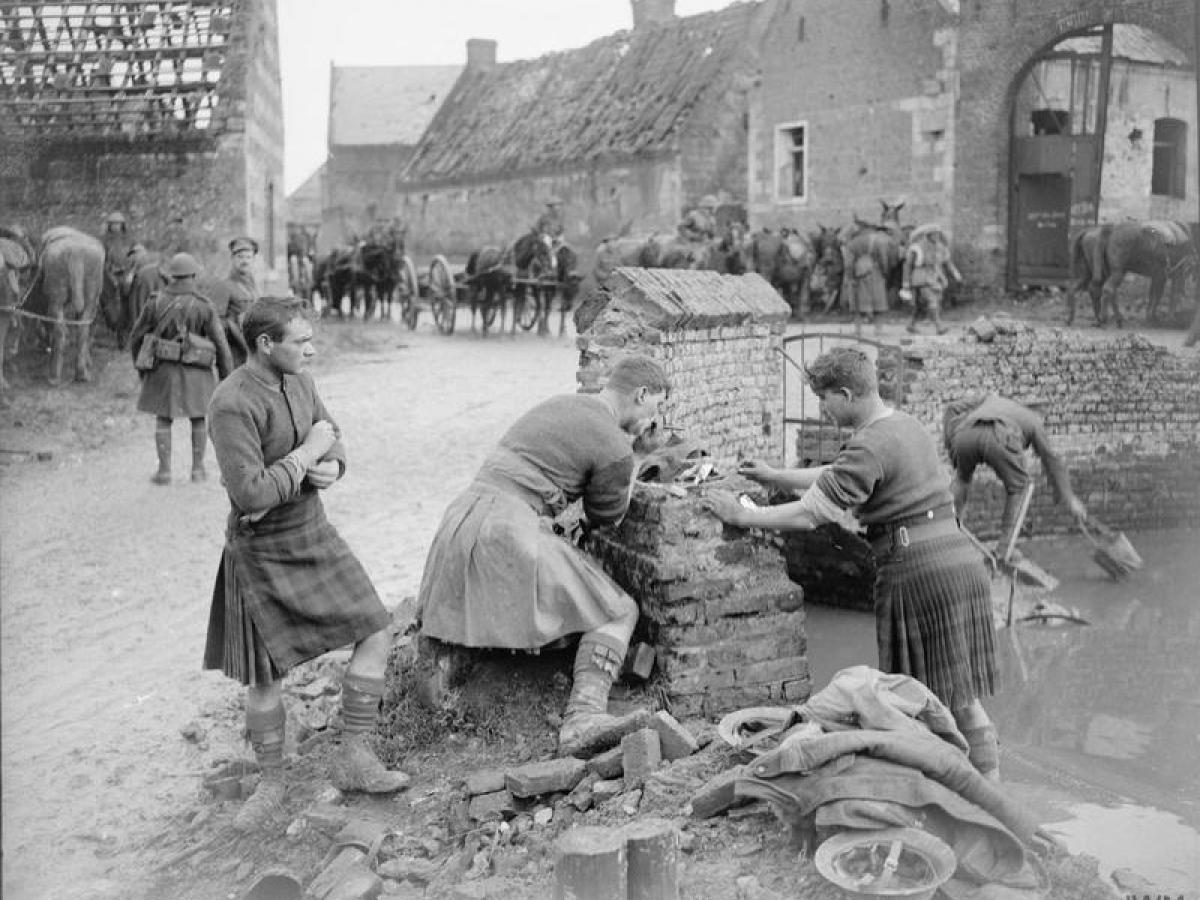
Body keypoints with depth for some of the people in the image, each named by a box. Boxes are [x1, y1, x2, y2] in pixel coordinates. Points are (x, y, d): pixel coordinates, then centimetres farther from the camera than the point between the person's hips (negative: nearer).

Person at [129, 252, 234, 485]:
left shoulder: (155, 303, -5)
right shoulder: (202, 307, -11)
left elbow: (136, 337, 2)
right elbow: (220, 345, -9)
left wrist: (141, 367, 16)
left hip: (163, 369, 1)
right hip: (195, 372, -1)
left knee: (163, 419, 13)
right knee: (199, 418, 15)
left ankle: (164, 470, 11)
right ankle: (198, 468, 16)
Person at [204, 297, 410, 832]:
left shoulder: (300, 382, 0)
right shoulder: (232, 404, -25)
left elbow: (331, 439, 11)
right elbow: (251, 495, -31)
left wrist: (330, 464, -13)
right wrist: (307, 453, -21)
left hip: (315, 535, 7)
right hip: (263, 552, -7)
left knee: (376, 632, 2)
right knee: (264, 675, 4)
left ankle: (353, 759, 13)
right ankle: (271, 784, 25)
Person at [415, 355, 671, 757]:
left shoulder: (560, 404, 20)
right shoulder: (615, 447, -4)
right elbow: (605, 517, 10)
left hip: (459, 519, 8)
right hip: (511, 533, -8)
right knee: (617, 612, -3)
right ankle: (582, 718, -19)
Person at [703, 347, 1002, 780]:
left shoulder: (870, 447, -16)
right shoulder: (906, 425, 15)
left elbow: (809, 514, -15)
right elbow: (835, 476, 27)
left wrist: (741, 515, -4)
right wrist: (775, 476, 29)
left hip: (923, 573, -9)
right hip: (961, 561, 9)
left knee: (956, 698, 3)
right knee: (960, 694, 15)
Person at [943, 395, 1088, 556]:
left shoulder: (989, 399, 45)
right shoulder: (1033, 420, 39)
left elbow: (952, 409, 30)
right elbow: (1052, 460, 39)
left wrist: (951, 445, 30)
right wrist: (1069, 498, 44)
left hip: (965, 434, 3)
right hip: (999, 440, -2)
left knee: (963, 476, 34)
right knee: (1016, 486, 25)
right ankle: (1005, 547, 24)